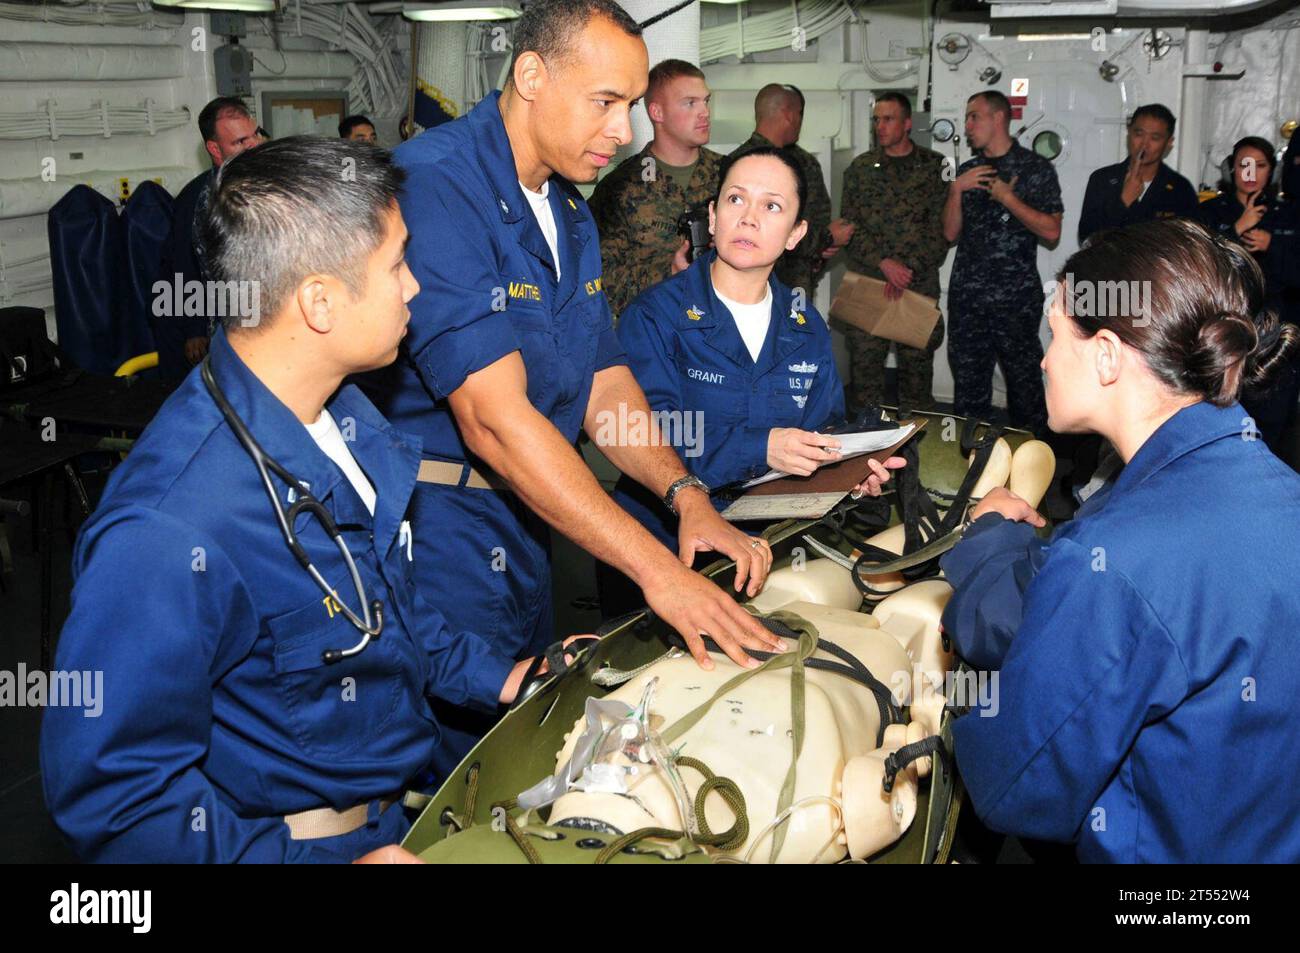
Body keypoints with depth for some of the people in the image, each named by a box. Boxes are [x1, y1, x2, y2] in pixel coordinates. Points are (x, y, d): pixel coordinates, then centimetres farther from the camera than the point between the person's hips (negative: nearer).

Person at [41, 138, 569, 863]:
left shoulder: (342, 411, -2)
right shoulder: (166, 536, -31)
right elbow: (111, 795, -25)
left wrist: (493, 676, 8)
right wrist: (330, 861, -23)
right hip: (299, 842, -7)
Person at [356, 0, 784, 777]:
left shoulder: (569, 211, 10)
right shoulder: (433, 186, -21)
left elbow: (604, 381, 9)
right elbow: (494, 417, -28)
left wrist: (688, 498, -8)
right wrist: (658, 569, -30)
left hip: (525, 533, 9)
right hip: (438, 534, -8)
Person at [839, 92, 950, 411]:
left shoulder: (934, 166, 4)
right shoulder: (860, 168, 9)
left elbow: (941, 227, -2)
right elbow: (849, 226, 1)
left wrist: (908, 270, -12)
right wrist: (884, 263, -13)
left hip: (919, 284, -1)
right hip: (866, 283, 1)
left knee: (917, 364, 4)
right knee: (865, 365, 1)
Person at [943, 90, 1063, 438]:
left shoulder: (1036, 168, -1)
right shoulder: (967, 171, 14)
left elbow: (1052, 231, -8)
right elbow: (951, 233, 9)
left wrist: (1007, 198, -12)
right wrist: (956, 190, -4)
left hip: (1015, 299, -4)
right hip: (966, 297, 5)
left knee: (1024, 383, 1)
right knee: (968, 386, 9)